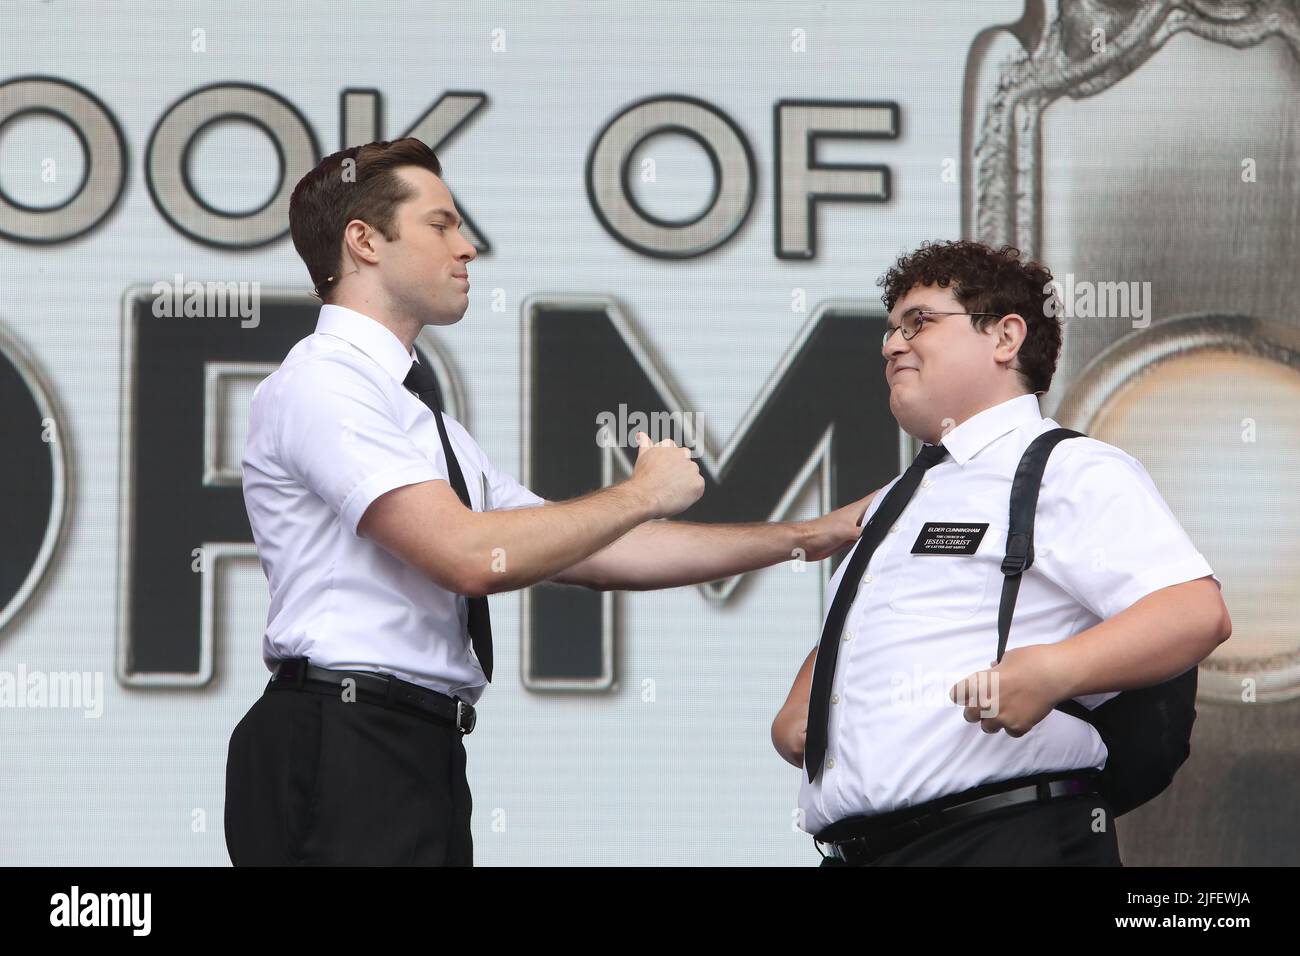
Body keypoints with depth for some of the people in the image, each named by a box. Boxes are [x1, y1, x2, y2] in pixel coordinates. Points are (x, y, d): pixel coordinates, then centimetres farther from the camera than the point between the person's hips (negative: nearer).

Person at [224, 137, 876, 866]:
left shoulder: (414, 413, 23)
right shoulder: (321, 385, -7)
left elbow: (588, 552, 22)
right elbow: (472, 555, -19)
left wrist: (807, 538, 18)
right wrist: (643, 494, -6)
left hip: (424, 758, 9)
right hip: (343, 756, -9)